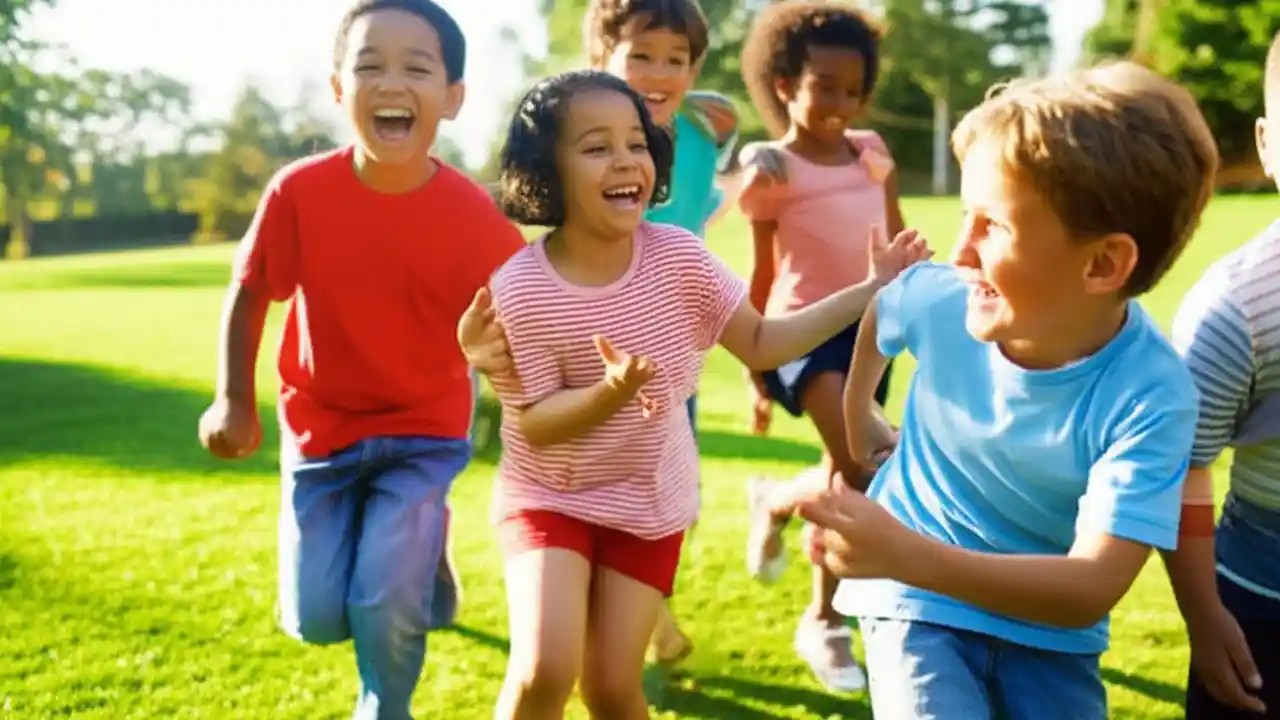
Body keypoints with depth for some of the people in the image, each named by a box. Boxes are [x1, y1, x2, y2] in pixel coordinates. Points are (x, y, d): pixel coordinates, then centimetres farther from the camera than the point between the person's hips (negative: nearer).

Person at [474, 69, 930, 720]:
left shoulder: (678, 257, -11)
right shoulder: (518, 289, -21)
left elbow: (760, 343, -1)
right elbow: (534, 424, -19)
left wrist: (870, 290, -7)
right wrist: (611, 392, -37)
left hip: (649, 502, 3)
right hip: (548, 498, -2)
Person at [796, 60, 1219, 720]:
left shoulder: (1151, 395, -26)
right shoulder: (942, 300, -17)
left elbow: (1093, 589, -33)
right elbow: (875, 313, 9)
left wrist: (907, 556, -43)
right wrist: (856, 417, 20)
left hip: (1050, 627, 0)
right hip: (922, 604, 1)